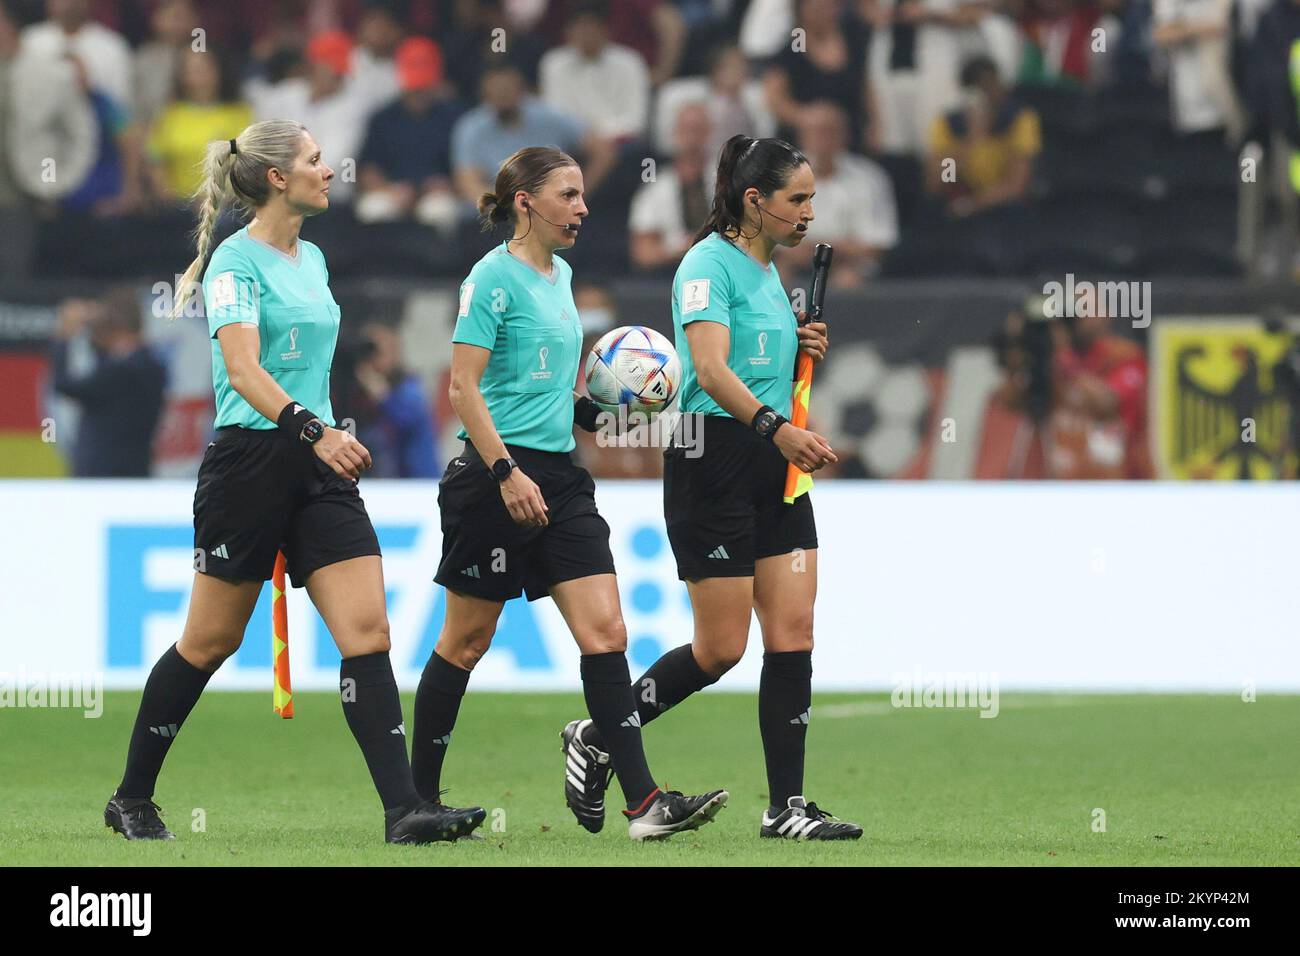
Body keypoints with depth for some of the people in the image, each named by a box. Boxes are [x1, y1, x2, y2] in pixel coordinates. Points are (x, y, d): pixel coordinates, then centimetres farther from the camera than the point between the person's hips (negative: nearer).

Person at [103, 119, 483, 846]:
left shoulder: (312, 259, 14)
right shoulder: (237, 260, -10)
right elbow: (243, 368, -23)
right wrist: (312, 430, -35)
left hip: (317, 469, 7)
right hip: (250, 459, -7)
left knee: (368, 630, -7)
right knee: (211, 642, 3)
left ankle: (404, 808, -14)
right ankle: (133, 798, 19)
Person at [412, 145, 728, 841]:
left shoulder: (559, 275, 15)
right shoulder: (494, 277, -10)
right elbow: (464, 387, -15)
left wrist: (598, 409, 11)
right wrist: (507, 472, -23)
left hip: (559, 475, 8)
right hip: (496, 476, -8)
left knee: (605, 632, -4)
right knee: (466, 641, 2)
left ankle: (643, 801, -11)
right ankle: (418, 797, 15)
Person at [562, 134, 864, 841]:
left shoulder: (767, 272, 16)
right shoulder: (710, 263, -11)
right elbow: (712, 368, -26)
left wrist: (801, 352, 8)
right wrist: (775, 428, -40)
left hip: (774, 467, 8)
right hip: (712, 459, -8)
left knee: (793, 635, -1)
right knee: (720, 648, -5)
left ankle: (787, 807, 0)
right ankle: (594, 738, 14)